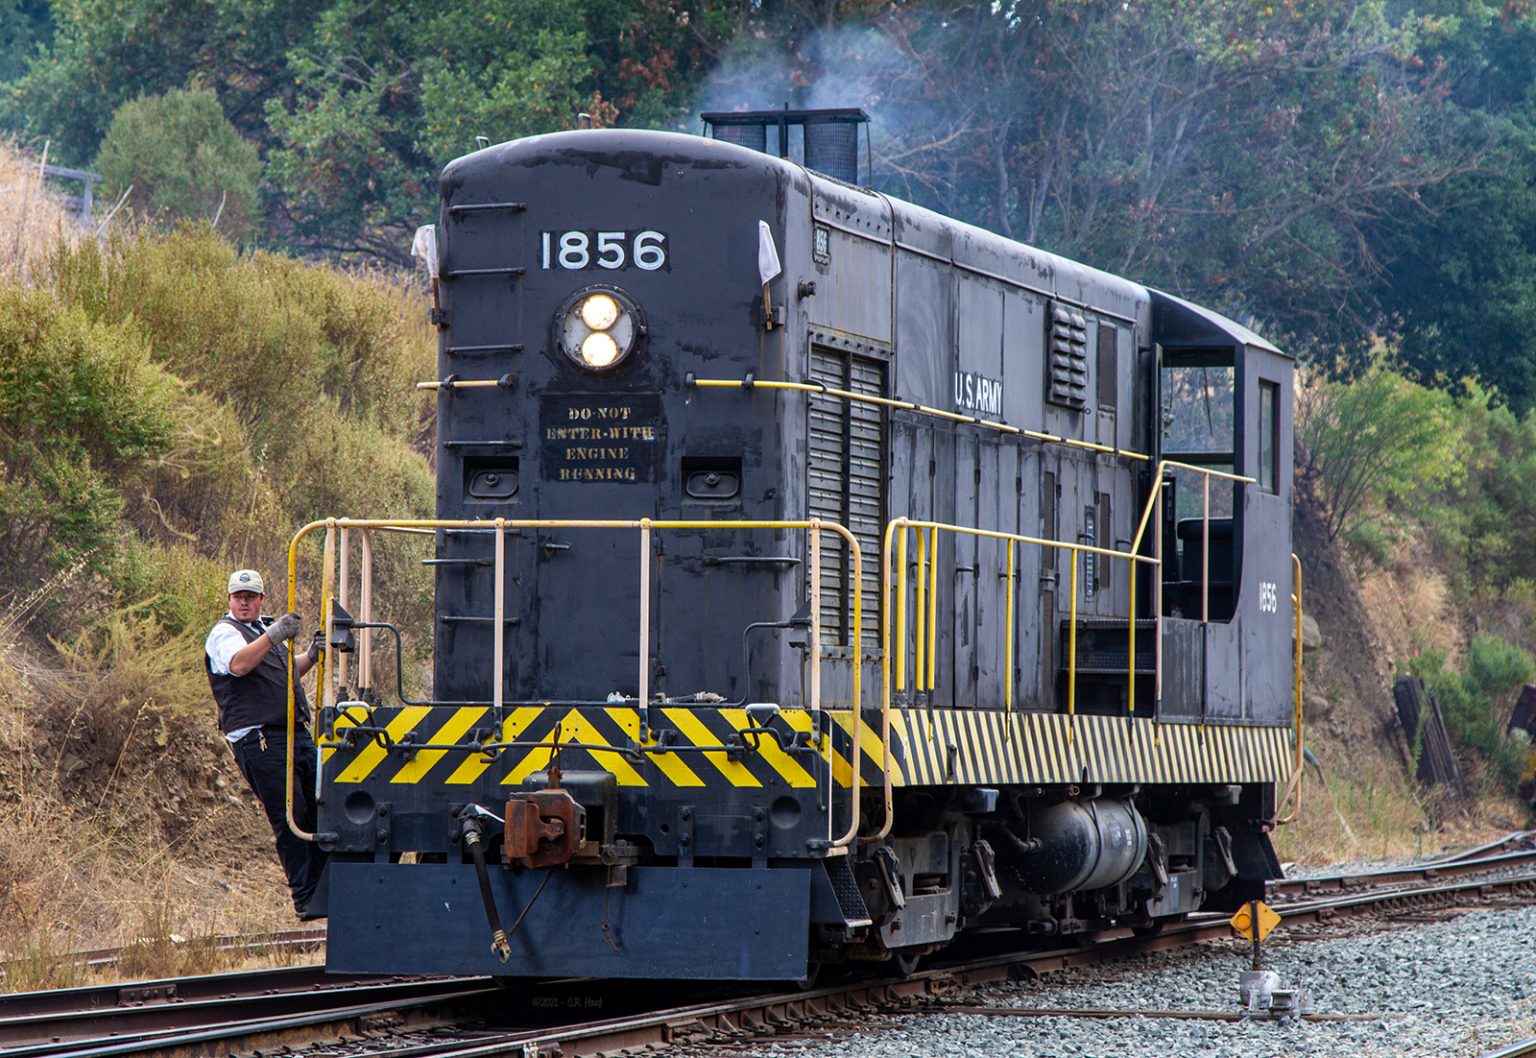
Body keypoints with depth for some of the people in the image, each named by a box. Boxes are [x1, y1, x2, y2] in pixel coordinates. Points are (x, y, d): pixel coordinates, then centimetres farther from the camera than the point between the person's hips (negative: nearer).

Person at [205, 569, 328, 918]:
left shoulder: (266, 630, 23)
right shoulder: (225, 633, -3)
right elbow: (239, 664, -25)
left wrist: (311, 656, 16)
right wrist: (273, 636, -37)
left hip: (296, 732, 8)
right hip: (259, 739, -8)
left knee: (320, 809, 6)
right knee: (291, 819, -9)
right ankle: (305, 898, -5)